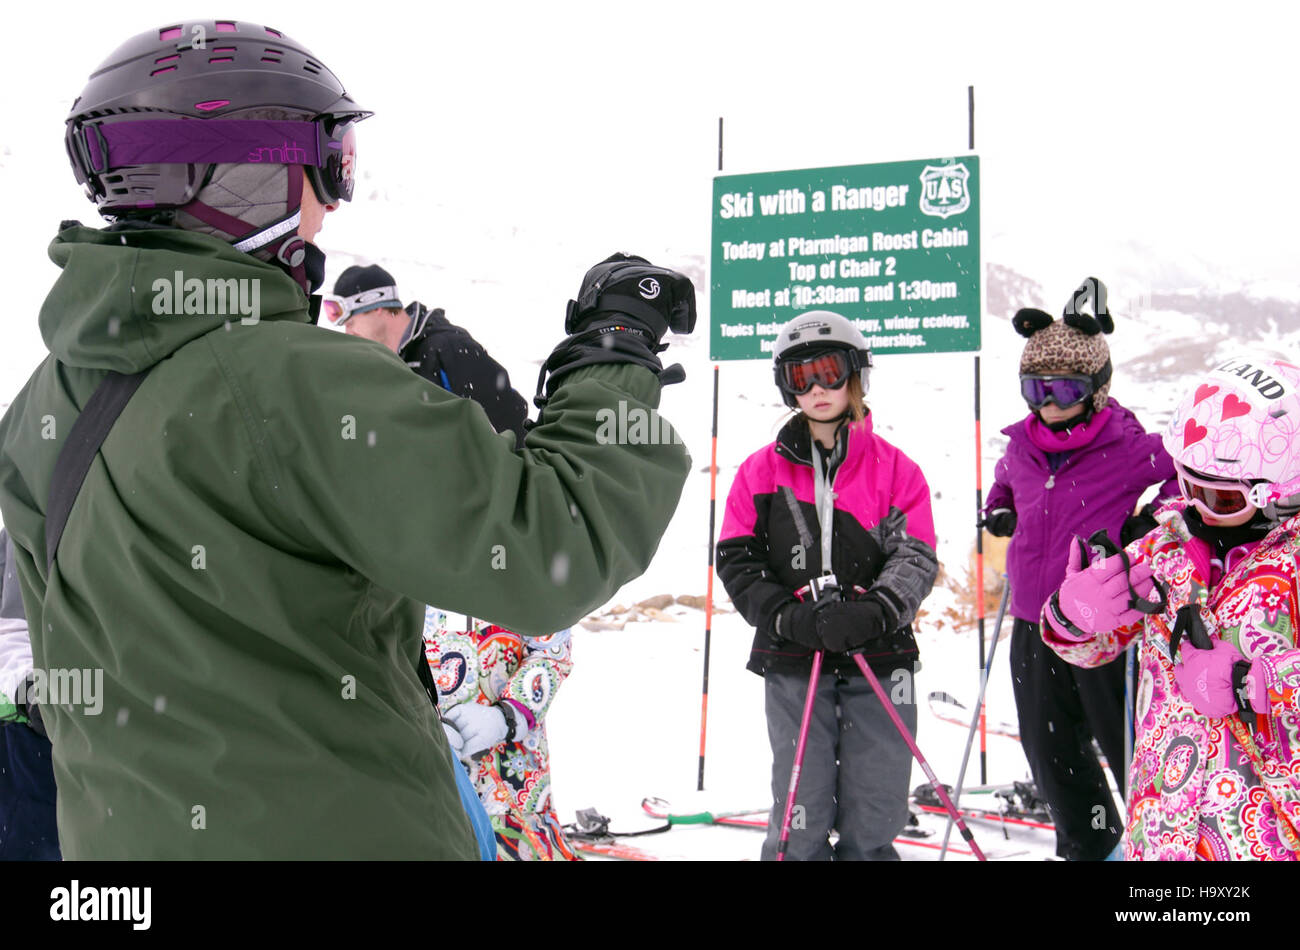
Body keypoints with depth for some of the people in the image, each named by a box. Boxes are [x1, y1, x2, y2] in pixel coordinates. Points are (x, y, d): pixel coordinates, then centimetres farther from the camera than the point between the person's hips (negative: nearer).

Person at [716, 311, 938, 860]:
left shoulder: (895, 469, 5)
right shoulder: (761, 472, 7)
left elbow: (916, 558, -2)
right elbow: (737, 561, 3)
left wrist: (872, 612, -21)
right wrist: (790, 616, -13)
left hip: (879, 658, 1)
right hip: (793, 662, 0)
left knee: (875, 816, 7)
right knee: (801, 816, 1)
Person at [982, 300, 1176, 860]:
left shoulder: (1128, 447, -11)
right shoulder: (1020, 446, 6)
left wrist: (1156, 520, -11)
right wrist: (999, 510, 10)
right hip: (1034, 625, 6)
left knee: (1128, 744, 5)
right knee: (1050, 751, 16)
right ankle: (1087, 845, 36)